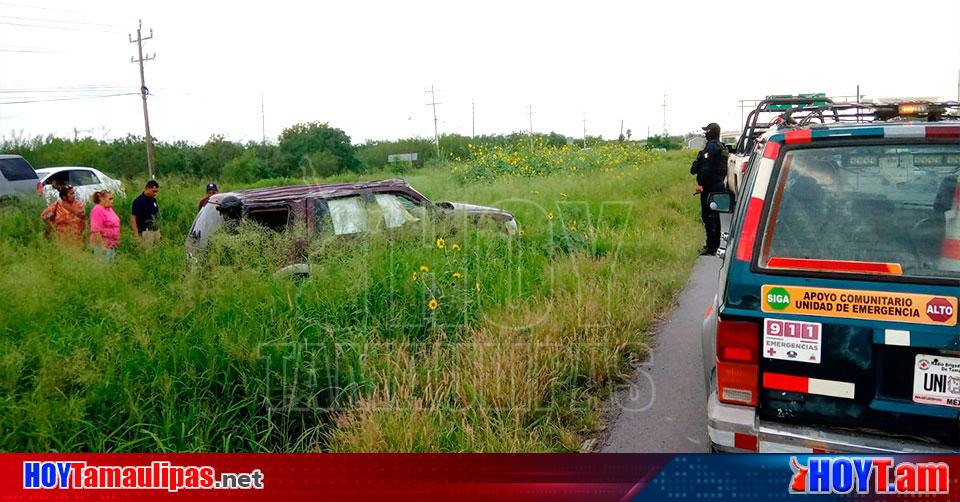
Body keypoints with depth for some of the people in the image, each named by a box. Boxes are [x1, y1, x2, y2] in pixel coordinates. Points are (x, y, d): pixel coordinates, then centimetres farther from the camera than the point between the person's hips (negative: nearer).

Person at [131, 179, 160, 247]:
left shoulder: (153, 200, 10)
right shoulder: (138, 201, -9)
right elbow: (133, 218, -9)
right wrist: (136, 235, -14)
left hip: (155, 230, 6)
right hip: (145, 232, -6)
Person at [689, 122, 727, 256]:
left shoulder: (711, 147, -15)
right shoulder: (721, 147, 17)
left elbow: (706, 167, -23)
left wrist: (700, 183, -23)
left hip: (709, 186, -10)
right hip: (719, 185, 10)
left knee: (708, 216, -8)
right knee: (714, 216, 16)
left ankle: (711, 247, -8)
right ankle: (715, 245, 23)